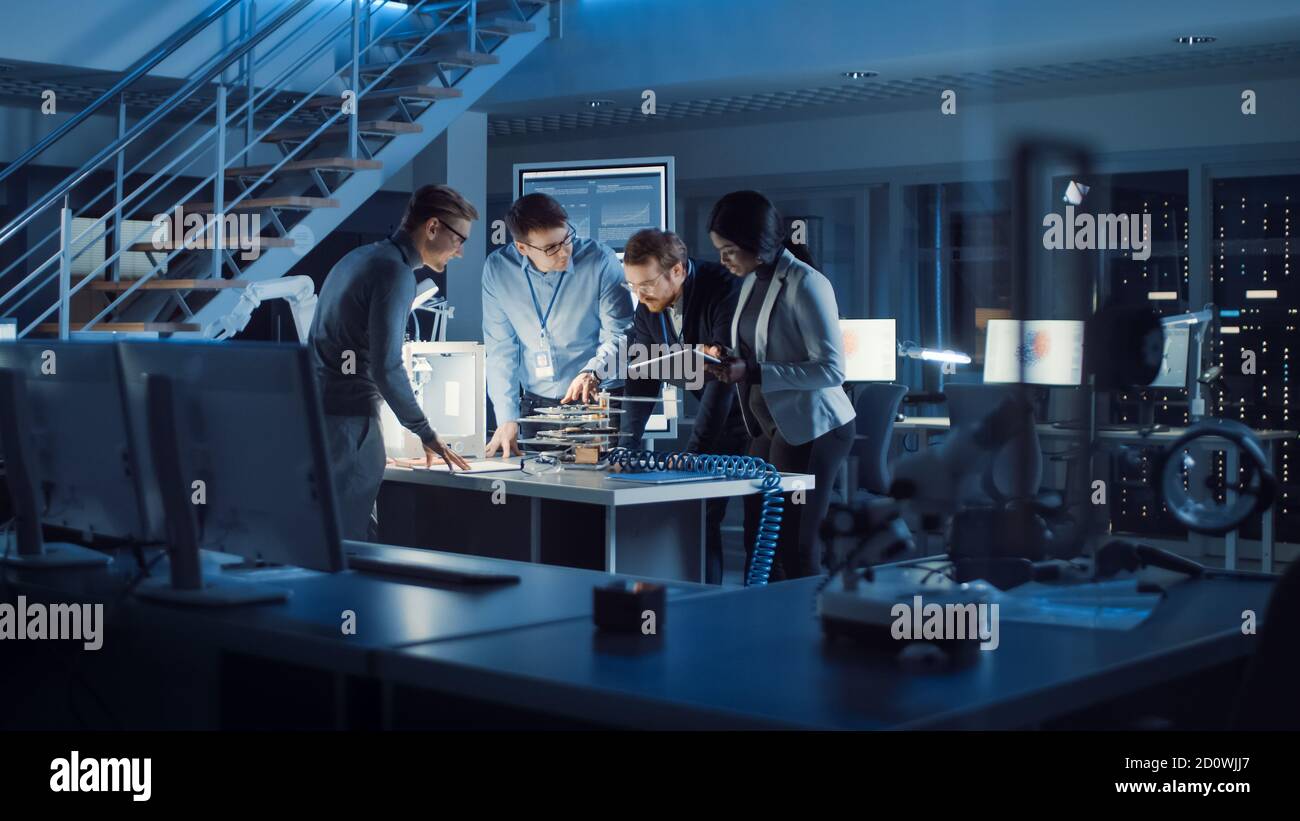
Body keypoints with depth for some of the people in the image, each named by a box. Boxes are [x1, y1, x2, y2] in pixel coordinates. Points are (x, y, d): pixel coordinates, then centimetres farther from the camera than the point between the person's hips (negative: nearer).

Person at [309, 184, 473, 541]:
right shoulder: (396, 273, -14)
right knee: (353, 538, -7)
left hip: (315, 410, 10)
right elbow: (386, 368, -20)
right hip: (349, 420, -10)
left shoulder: (359, 257, 16)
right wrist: (426, 433, -11)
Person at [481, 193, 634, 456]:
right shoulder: (498, 269, -4)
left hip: (596, 401, -2)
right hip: (535, 405, 2)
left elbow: (619, 335, -10)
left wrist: (593, 371, -30)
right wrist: (507, 419, -5)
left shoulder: (600, 261, -13)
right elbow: (500, 349, 1)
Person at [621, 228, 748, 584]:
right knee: (702, 515, 4)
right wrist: (627, 442, -12)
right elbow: (643, 375, -1)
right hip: (717, 417, 6)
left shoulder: (723, 291, -27)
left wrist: (692, 452, -33)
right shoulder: (649, 303, -5)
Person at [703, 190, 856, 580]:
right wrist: (731, 361, 0)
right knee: (757, 543, 11)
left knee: (795, 548, -4)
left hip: (811, 429, -9)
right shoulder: (752, 282, 9)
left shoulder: (806, 285, -16)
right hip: (770, 427, 9)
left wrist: (753, 372, -24)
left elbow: (831, 370, -20)